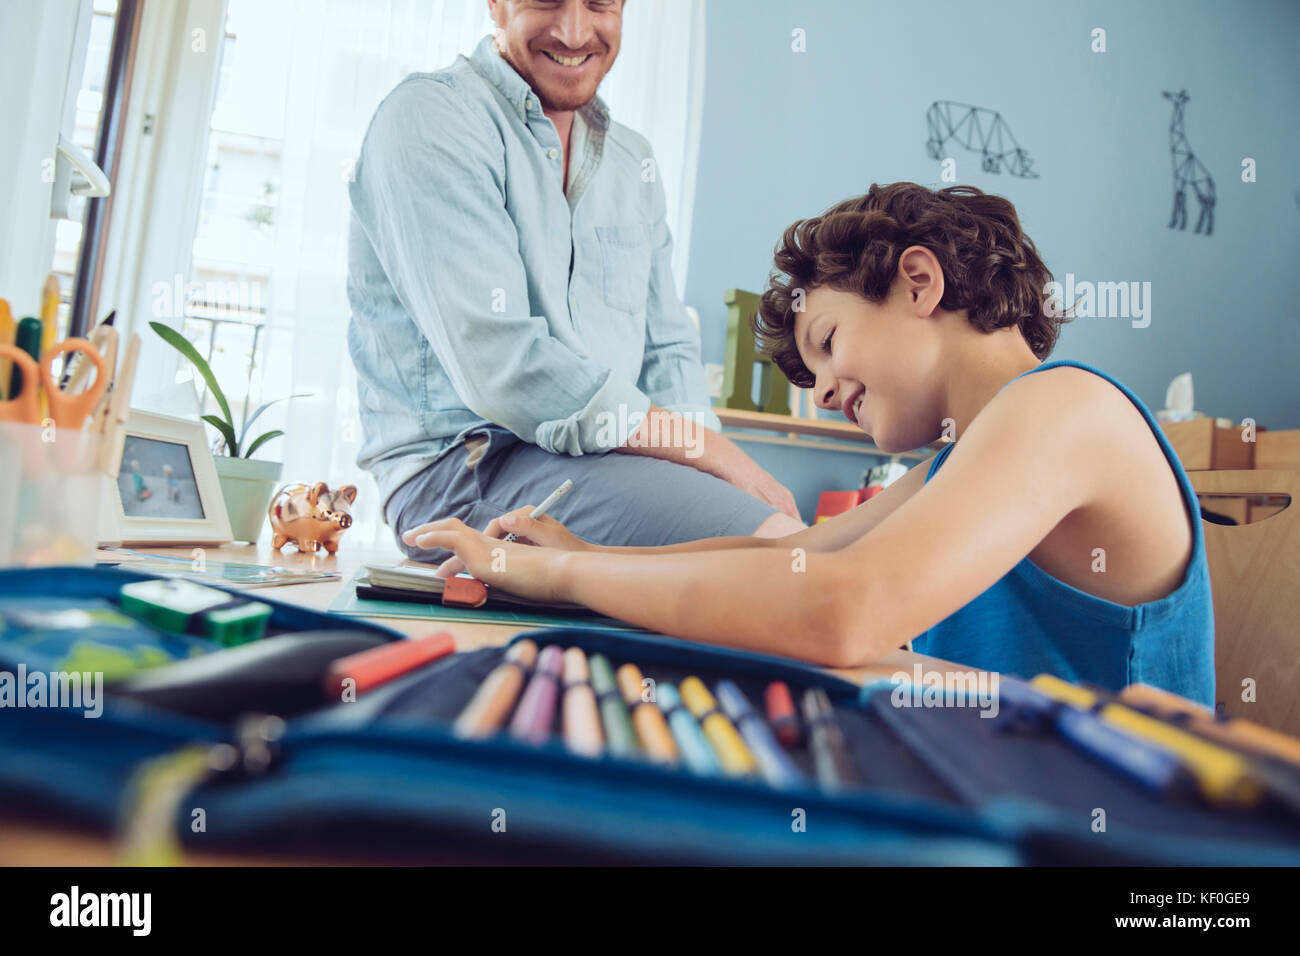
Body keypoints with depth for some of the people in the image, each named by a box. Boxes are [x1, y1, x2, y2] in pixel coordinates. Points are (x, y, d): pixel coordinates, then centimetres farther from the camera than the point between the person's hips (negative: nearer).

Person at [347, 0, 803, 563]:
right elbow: (500, 365, -19)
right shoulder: (428, 116, -5)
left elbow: (667, 350, 16)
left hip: (610, 461, 7)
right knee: (782, 546, -26)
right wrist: (713, 453, -17)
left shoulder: (632, 160, 19)